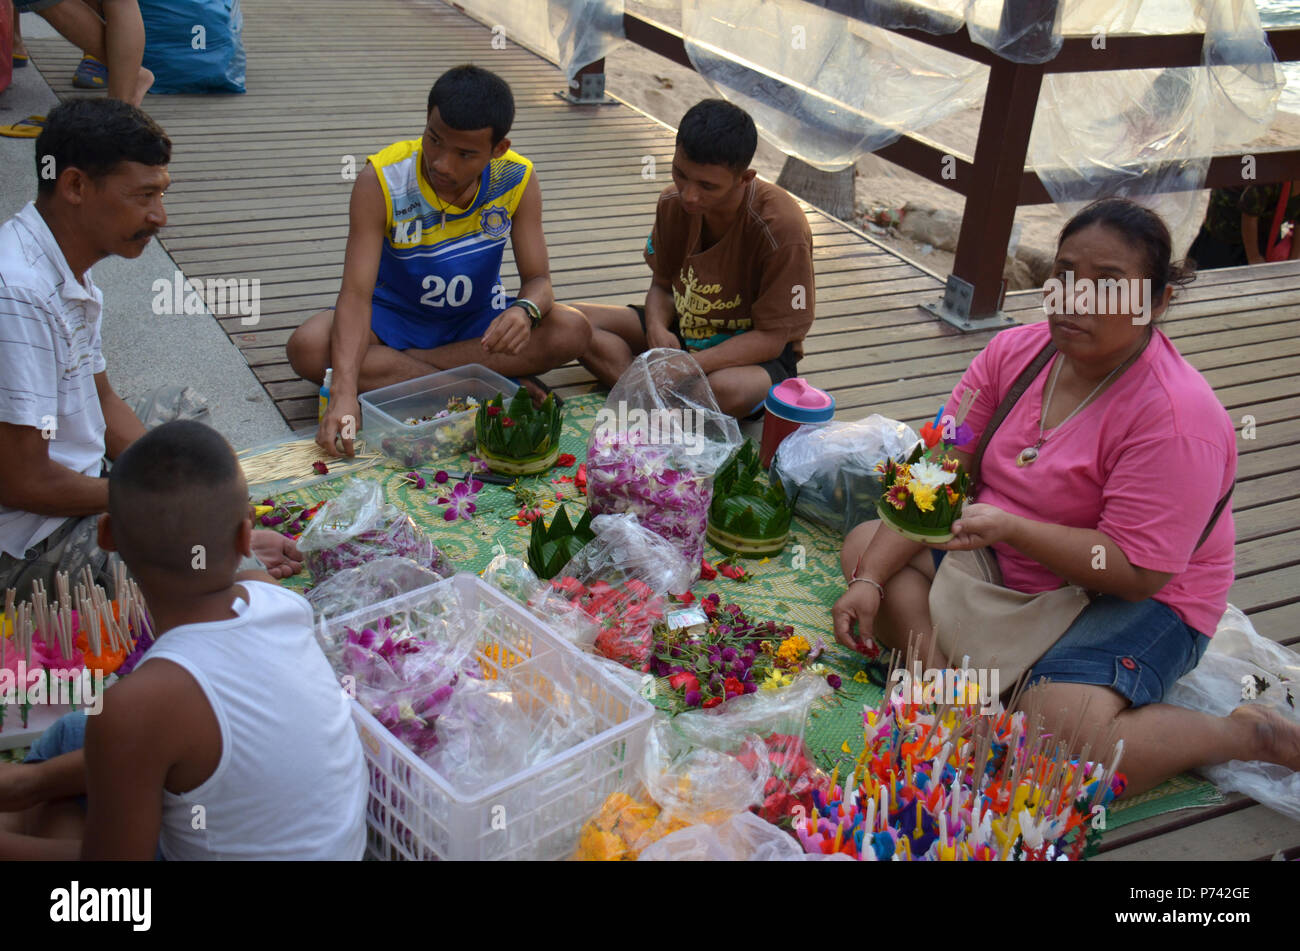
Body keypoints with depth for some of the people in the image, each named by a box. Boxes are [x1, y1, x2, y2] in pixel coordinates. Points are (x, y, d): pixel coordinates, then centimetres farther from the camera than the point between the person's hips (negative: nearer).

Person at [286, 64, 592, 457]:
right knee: (308, 347, -31)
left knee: (572, 331, -25)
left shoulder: (518, 180, -17)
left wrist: (524, 311, -41)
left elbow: (538, 279, -14)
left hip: (478, 321, 2)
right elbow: (356, 291, -31)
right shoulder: (380, 181, -25)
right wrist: (344, 389, -45)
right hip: (395, 318, -1)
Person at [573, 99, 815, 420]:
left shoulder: (782, 229, -26)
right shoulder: (673, 203, -8)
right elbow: (662, 285, 6)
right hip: (683, 332, 7)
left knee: (727, 389, -43)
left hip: (755, 354, -6)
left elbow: (770, 338, -22)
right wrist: (656, 329, -18)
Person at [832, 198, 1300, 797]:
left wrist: (1012, 528, -37)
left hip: (1139, 601, -7)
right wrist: (870, 580, -14)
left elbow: (1136, 571, -26)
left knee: (1059, 740, -32)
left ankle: (1251, 733, -7)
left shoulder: (1178, 417, -25)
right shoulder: (1014, 352, -5)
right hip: (1010, 567, 7)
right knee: (866, 544, -3)